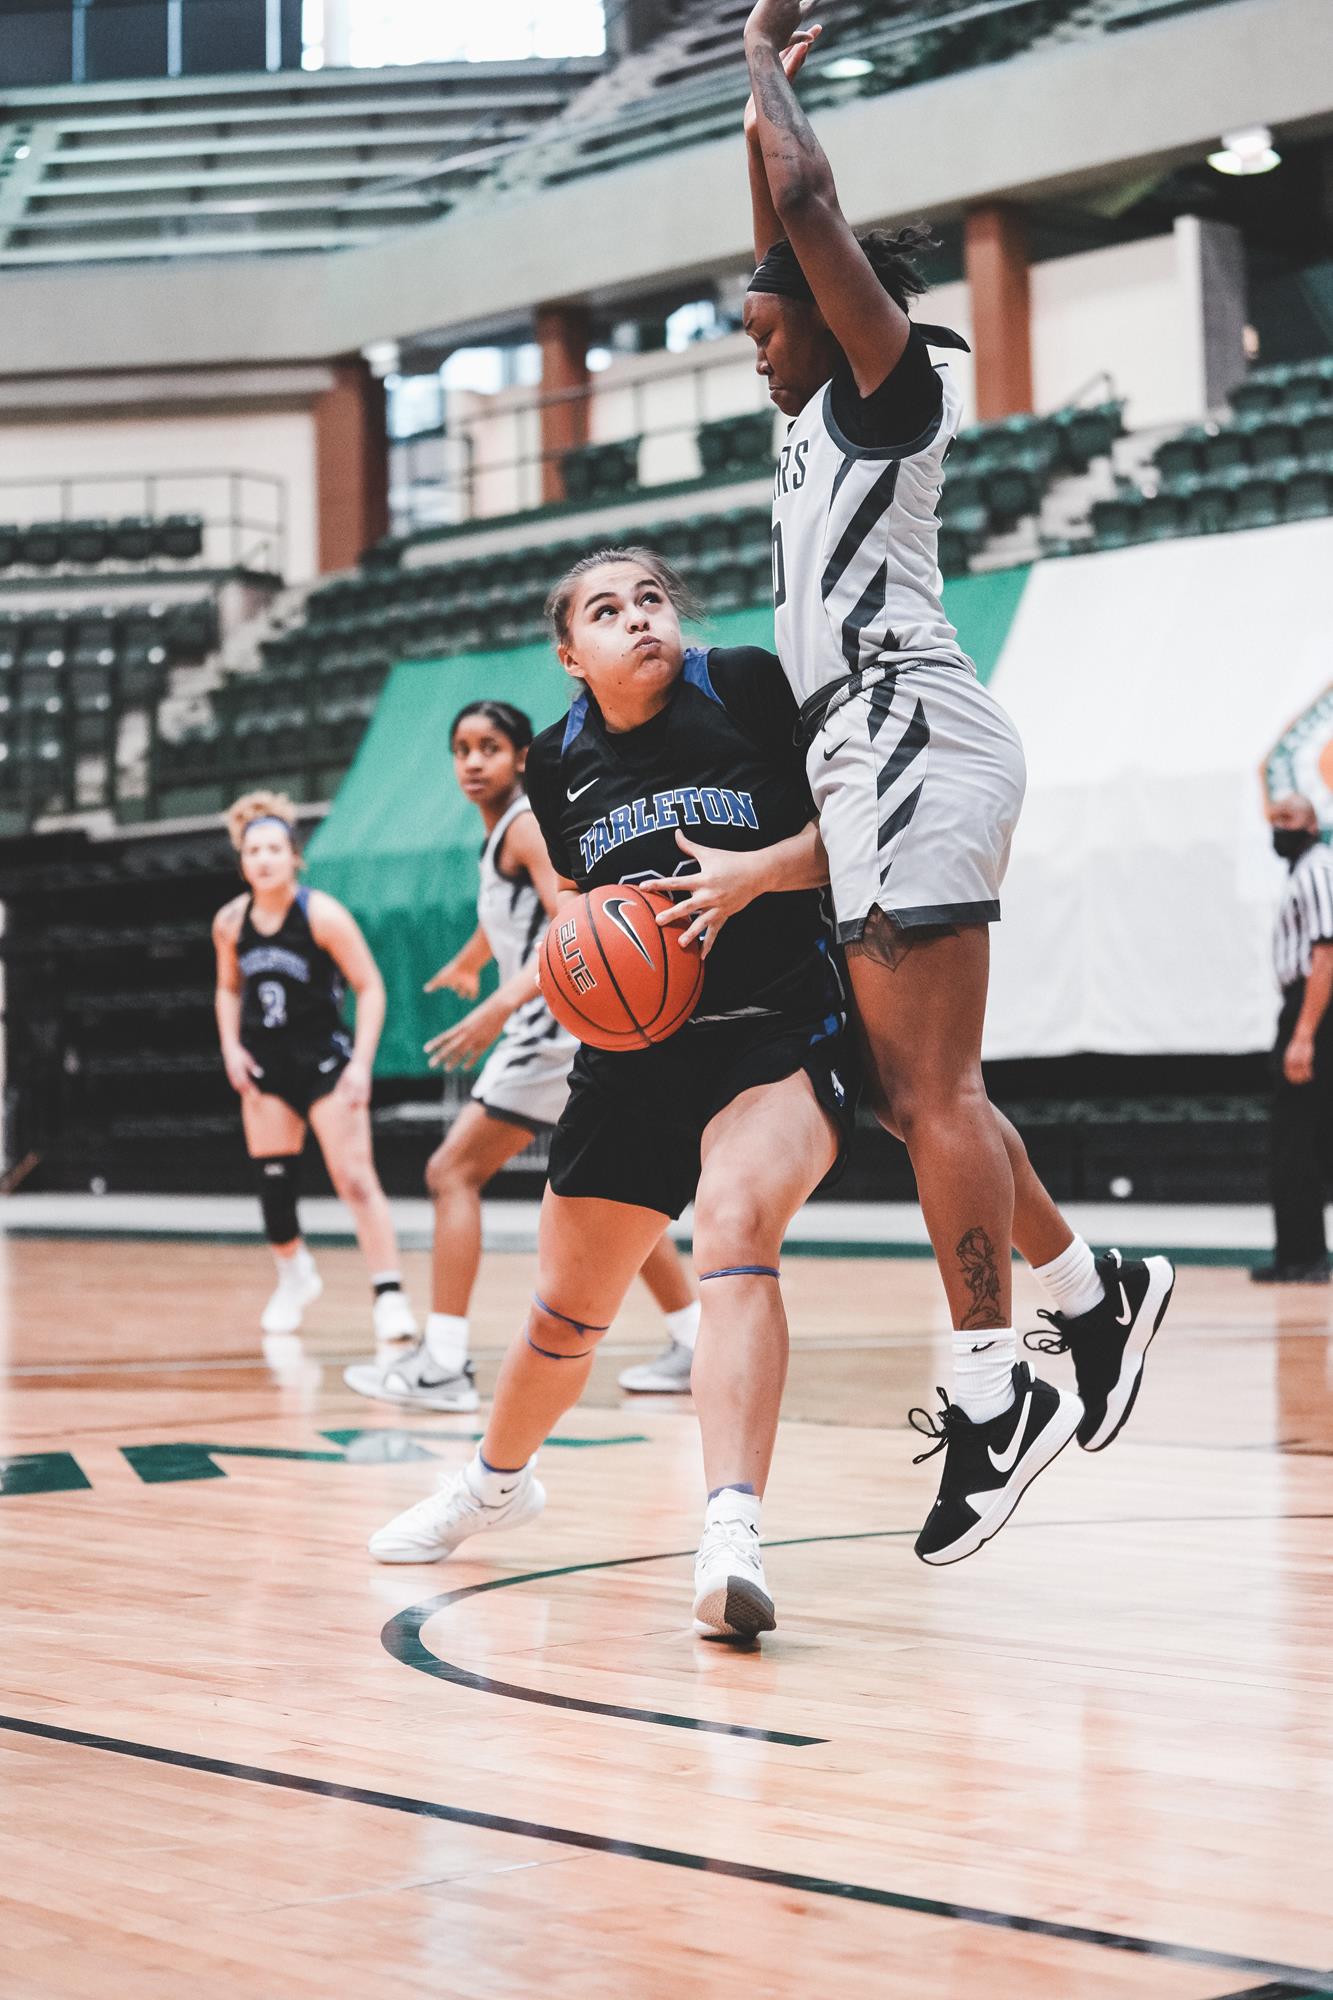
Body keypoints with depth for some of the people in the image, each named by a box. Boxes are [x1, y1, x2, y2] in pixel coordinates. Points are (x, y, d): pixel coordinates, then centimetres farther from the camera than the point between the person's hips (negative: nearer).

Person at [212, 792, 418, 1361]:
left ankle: (390, 1298, -12)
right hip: (266, 1068, 5)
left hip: (325, 1061, -5)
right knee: (273, 1182, 9)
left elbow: (370, 987, -11)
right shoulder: (230, 923, -1)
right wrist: (231, 1046, 2)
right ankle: (295, 1277, 34)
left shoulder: (322, 914, -15)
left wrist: (362, 1062, -17)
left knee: (355, 1178, -14)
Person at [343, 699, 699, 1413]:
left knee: (453, 1171, -10)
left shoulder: (528, 825, -11)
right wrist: (468, 962, 56)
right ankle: (695, 1346, 24)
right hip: (573, 1028, 10)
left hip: (559, 1024, -10)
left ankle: (443, 1365, -13)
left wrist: (501, 1005, -36)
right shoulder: (502, 831, 17)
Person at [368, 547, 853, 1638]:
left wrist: (757, 872, -22)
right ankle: (499, 1479, 44)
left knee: (736, 1223, -33)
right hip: (636, 1048, 5)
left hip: (781, 1029, -5)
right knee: (567, 1309, 14)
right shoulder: (562, 760, 6)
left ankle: (733, 1538, -41)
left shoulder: (748, 683, -7)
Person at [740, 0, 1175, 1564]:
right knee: (908, 1088, 11)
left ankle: (991, 1397, -14)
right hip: (877, 758, 10)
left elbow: (805, 204, -11)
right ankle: (1095, 1290, 20)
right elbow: (783, 239, 34)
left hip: (910, 738, -10)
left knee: (930, 1092, -14)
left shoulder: (893, 387, -1)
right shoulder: (822, 418, 22)